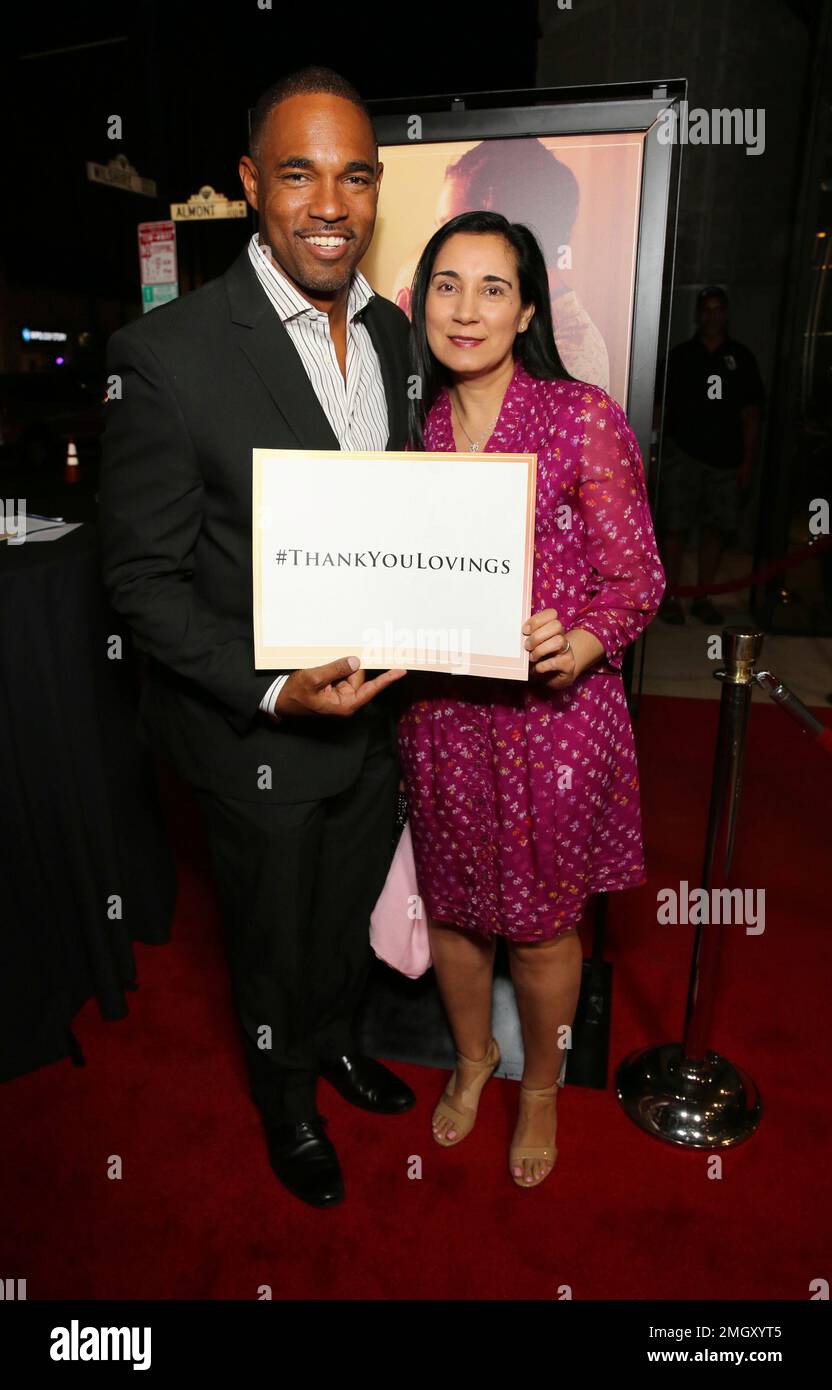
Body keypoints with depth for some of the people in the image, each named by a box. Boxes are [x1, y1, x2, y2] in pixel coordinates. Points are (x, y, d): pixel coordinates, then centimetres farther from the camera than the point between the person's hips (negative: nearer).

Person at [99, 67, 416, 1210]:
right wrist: (276, 688, -27)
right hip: (260, 735, -5)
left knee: (349, 911, 27)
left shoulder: (392, 332, 1)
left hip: (375, 704, 6)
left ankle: (338, 1038, 59)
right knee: (274, 938, 19)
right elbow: (144, 579, -16)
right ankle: (286, 1100, 51)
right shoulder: (169, 354, -20)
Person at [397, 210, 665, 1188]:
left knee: (540, 921, 12)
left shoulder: (583, 417, -8)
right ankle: (472, 1055, 48)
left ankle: (542, 1083, 43)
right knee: (449, 904, 18)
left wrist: (577, 647, -27)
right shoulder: (416, 425, 5)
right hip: (438, 714, 4)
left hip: (553, 715, -3)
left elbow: (635, 577, -8)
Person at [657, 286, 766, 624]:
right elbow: (661, 406, 5)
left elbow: (750, 414, 9)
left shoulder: (741, 357, 10)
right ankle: (670, 596, 7)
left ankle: (702, 597, 16)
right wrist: (655, 451, -3)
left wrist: (748, 462, 3)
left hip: (726, 457, 2)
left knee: (716, 528, 5)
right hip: (682, 453, -2)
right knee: (674, 527, -3)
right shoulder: (679, 355, 6)